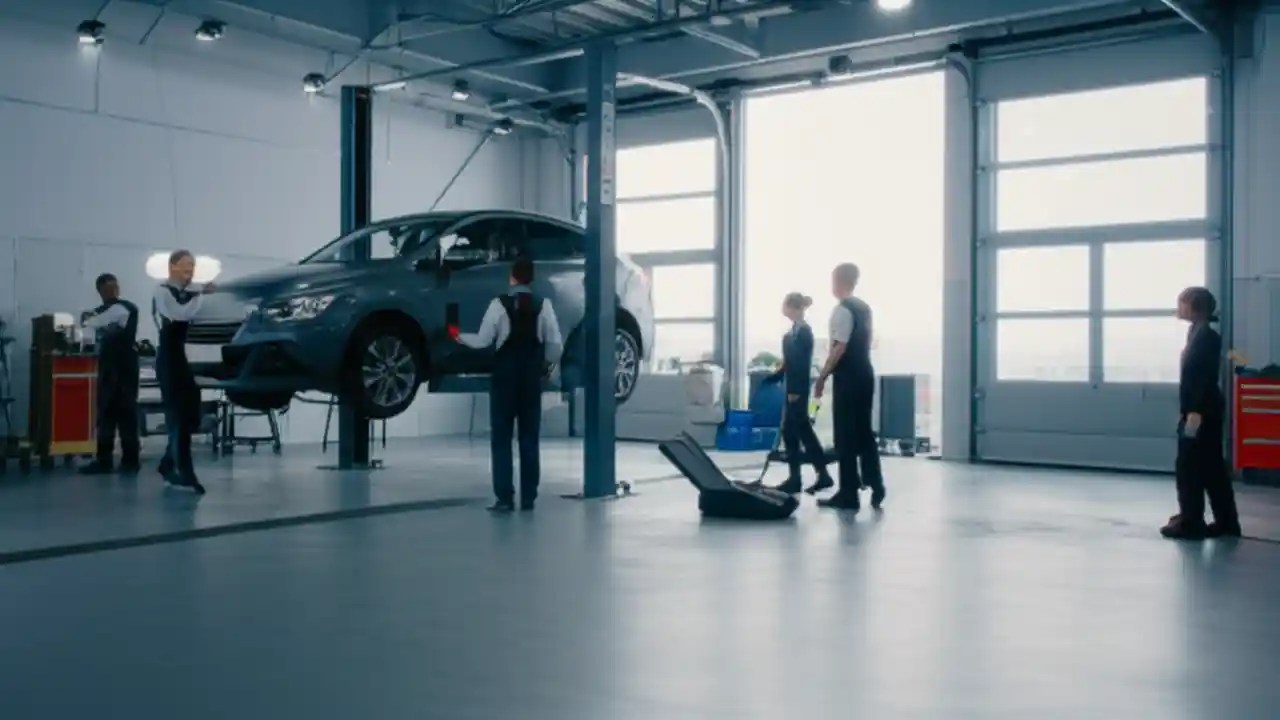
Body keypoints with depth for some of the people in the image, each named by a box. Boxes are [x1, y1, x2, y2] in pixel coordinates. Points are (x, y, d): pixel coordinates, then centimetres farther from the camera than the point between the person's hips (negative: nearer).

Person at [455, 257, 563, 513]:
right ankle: (528, 498, 10)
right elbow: (555, 344, -4)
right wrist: (547, 365, 14)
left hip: (504, 377, -2)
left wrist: (461, 337, 12)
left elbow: (483, 340, -8)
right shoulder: (543, 305, -2)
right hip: (532, 378, 3)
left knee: (501, 438, 3)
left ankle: (505, 498, -3)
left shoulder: (500, 304, -9)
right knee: (529, 439, 9)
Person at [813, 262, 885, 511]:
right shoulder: (864, 308, 14)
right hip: (865, 373, 9)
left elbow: (839, 348, -20)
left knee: (845, 435, -2)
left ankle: (849, 493, 1)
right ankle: (875, 486, 14)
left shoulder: (842, 310, -13)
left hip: (848, 376, -9)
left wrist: (822, 377, -16)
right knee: (864, 432, 14)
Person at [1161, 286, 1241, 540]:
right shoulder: (1200, 334, 14)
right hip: (1202, 411, 10)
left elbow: (1204, 377, -21)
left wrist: (1195, 412, -24)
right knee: (1212, 469, 13)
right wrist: (1191, 411, 17)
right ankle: (1226, 523, 19)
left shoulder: (1206, 336, -14)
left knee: (1189, 468, -4)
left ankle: (1191, 523, 2)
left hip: (1202, 413, -10)